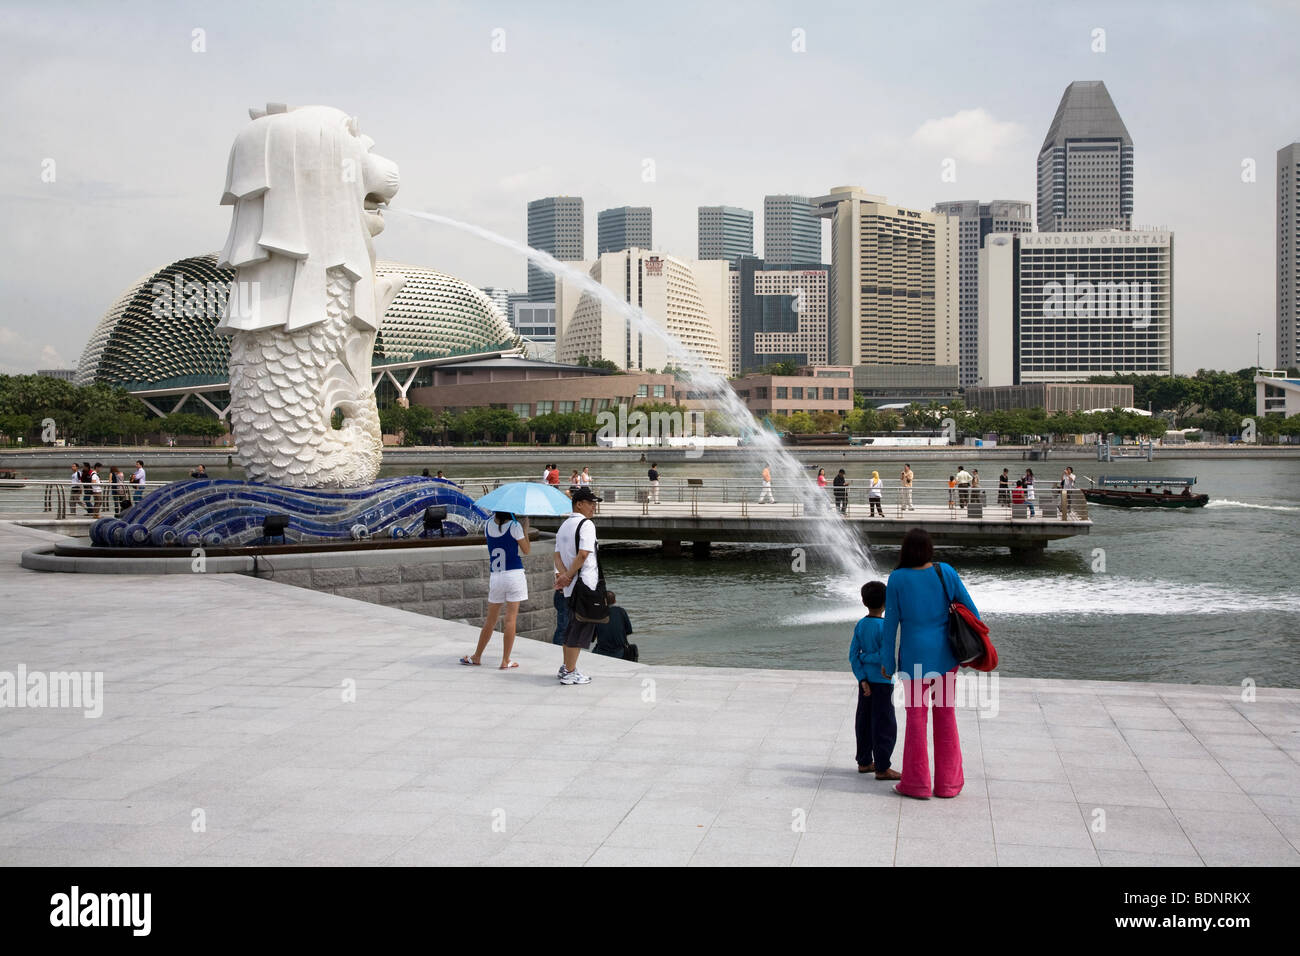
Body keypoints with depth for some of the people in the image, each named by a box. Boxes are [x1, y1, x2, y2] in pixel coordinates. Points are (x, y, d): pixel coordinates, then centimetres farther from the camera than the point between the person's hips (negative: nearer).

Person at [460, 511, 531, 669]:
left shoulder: (488, 525, 2)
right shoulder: (514, 526, -9)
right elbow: (526, 550, -1)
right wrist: (525, 529, 9)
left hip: (495, 577, 4)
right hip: (514, 575, -4)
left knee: (491, 620, 15)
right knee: (510, 619, 1)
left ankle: (477, 656, 23)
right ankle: (505, 661, 4)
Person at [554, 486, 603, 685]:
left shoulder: (564, 526, 17)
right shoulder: (586, 524, -11)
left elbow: (557, 555, 11)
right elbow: (583, 555, -20)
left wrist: (564, 574, -4)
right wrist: (569, 575, -11)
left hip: (571, 587, 9)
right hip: (585, 586, -9)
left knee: (573, 625, 18)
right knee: (582, 627, -4)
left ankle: (566, 667, 24)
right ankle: (570, 672, -2)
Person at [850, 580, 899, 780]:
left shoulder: (860, 625, 3)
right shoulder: (885, 626, -14)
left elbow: (853, 655, 1)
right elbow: (885, 656, -20)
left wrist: (862, 679, -1)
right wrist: (868, 657, -4)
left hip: (866, 681, 7)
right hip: (881, 681, -7)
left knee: (864, 722, 14)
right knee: (884, 725, 0)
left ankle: (864, 762, 23)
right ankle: (882, 768, 2)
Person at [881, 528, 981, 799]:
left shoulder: (897, 579, -9)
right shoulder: (945, 573, -2)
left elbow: (891, 621, -6)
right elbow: (970, 609, 3)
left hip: (915, 655, -3)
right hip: (945, 654, 3)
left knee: (916, 718, 6)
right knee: (946, 716, 10)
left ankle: (917, 783, 13)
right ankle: (948, 783, 15)